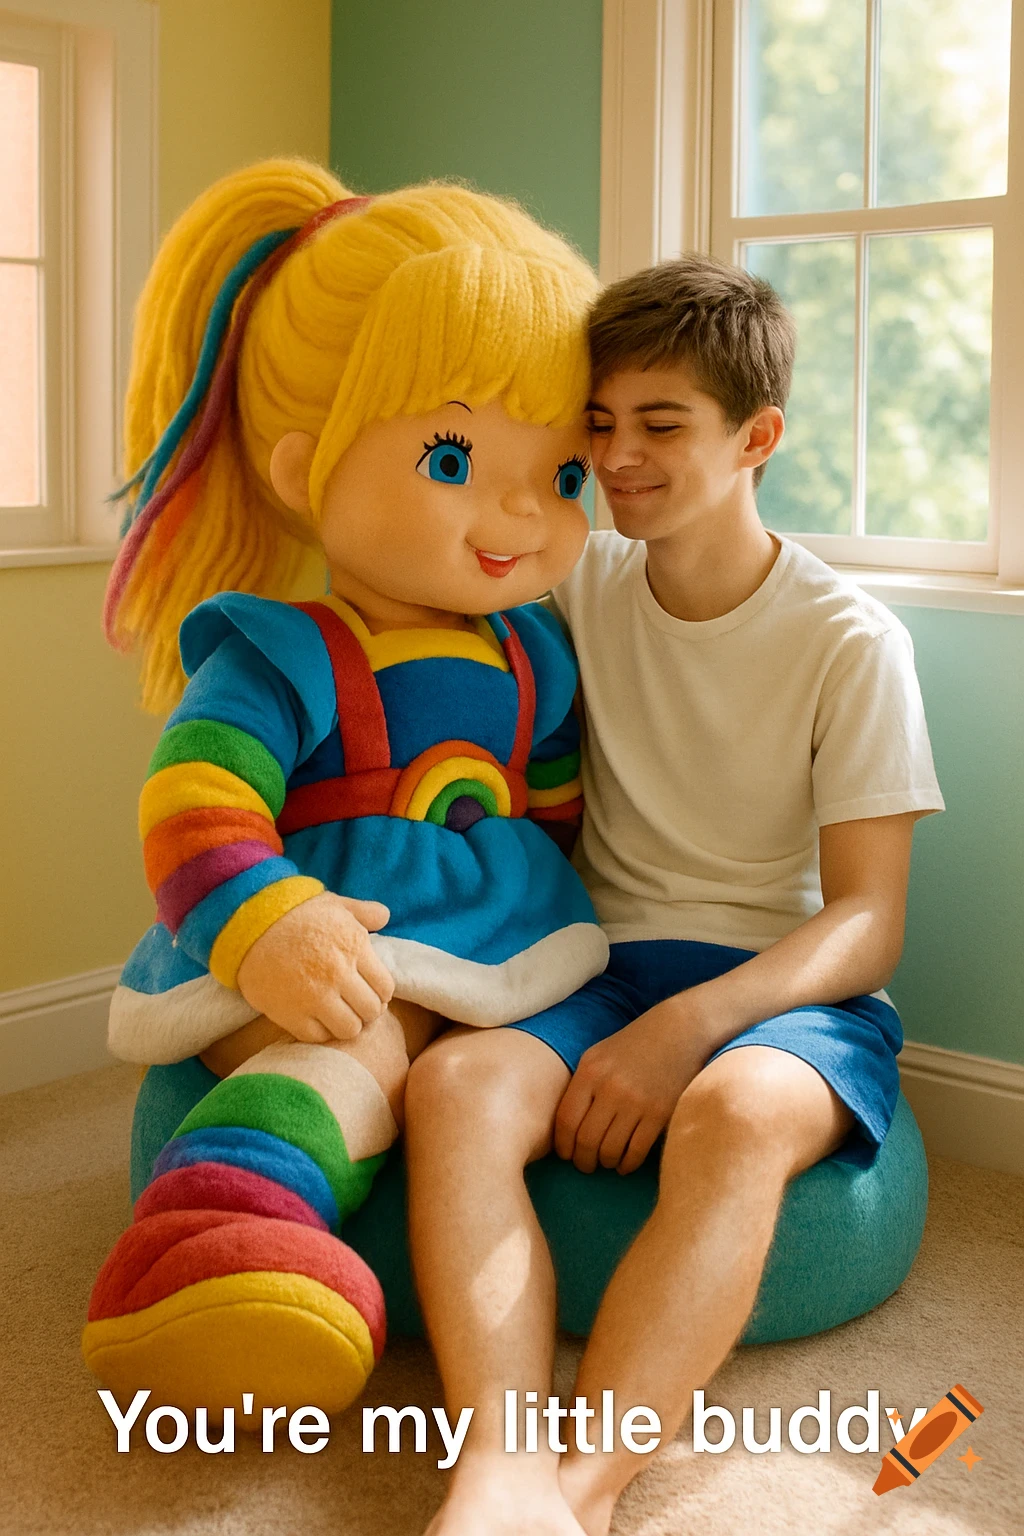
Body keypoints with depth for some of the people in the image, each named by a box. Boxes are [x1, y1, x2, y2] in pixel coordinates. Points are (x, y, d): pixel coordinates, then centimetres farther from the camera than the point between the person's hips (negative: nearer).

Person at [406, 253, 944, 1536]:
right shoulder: (582, 587, 9)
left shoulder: (850, 641, -3)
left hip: (787, 987, -3)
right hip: (605, 972, 3)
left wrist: (688, 1024, -25)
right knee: (453, 1080, -31)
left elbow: (867, 923, -8)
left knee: (736, 1111, -39)